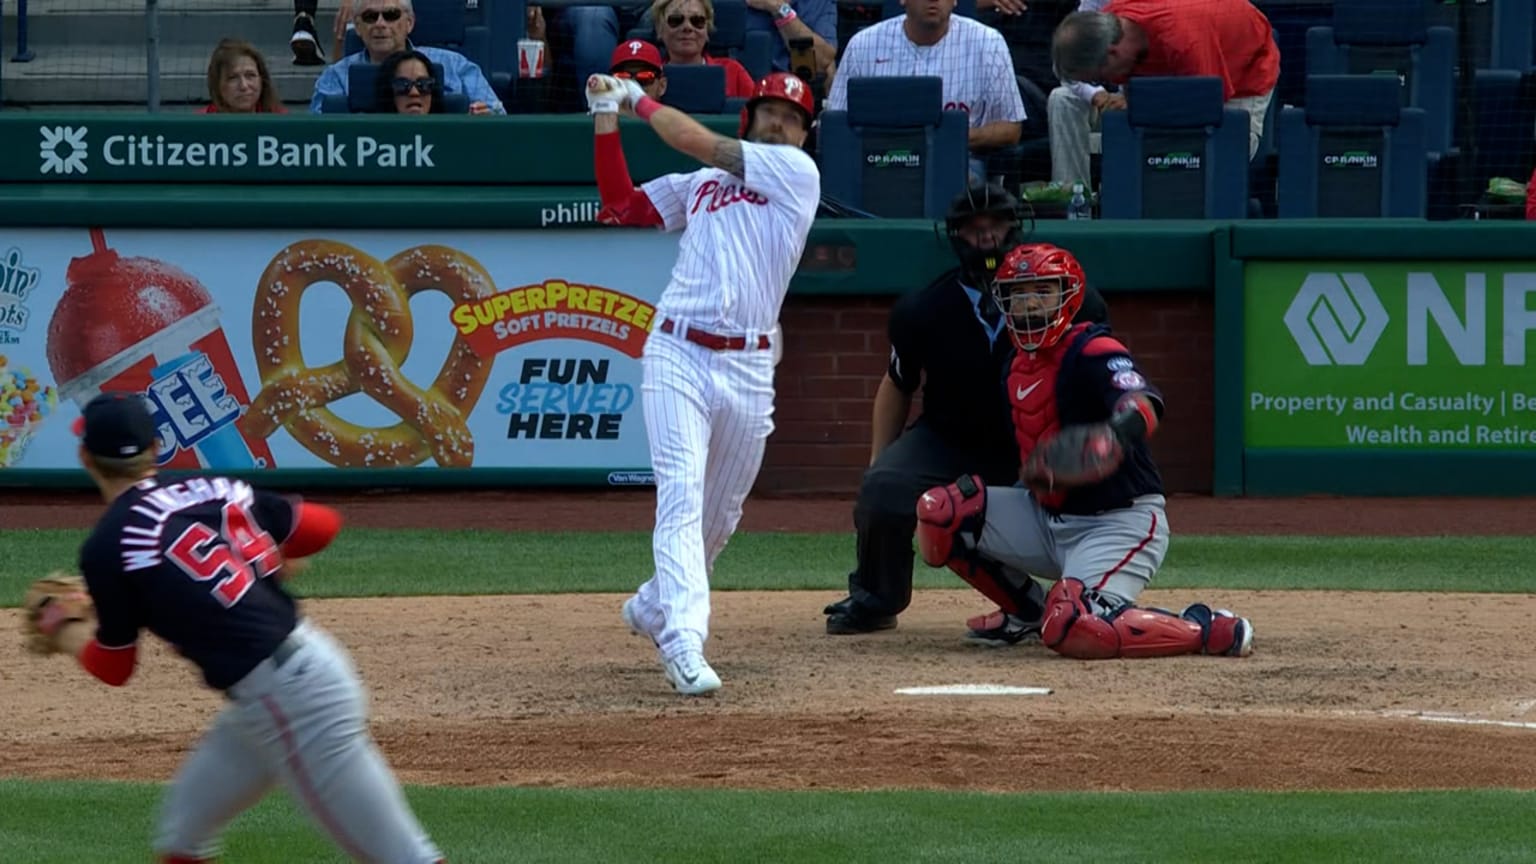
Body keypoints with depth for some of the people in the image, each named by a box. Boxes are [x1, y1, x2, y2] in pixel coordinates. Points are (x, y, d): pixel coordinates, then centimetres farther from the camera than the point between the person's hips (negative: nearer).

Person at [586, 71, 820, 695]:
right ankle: (683, 641, -25)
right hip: (677, 357, 0)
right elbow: (621, 206, 14)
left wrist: (642, 103, 13)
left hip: (748, 369, 0)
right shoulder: (699, 185, 17)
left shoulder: (798, 173, 6)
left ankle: (654, 606, 37)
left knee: (720, 516, 12)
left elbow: (699, 142, 1)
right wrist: (606, 118, 10)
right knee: (681, 496, -15)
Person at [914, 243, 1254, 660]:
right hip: (1047, 519, 9)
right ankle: (1027, 612, 14)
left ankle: (1208, 629, -13)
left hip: (1121, 524, -9)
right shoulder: (1018, 365, 11)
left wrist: (1117, 433, -59)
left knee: (1072, 630, -33)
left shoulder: (1092, 352, -16)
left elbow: (1144, 406, -39)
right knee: (938, 512, -3)